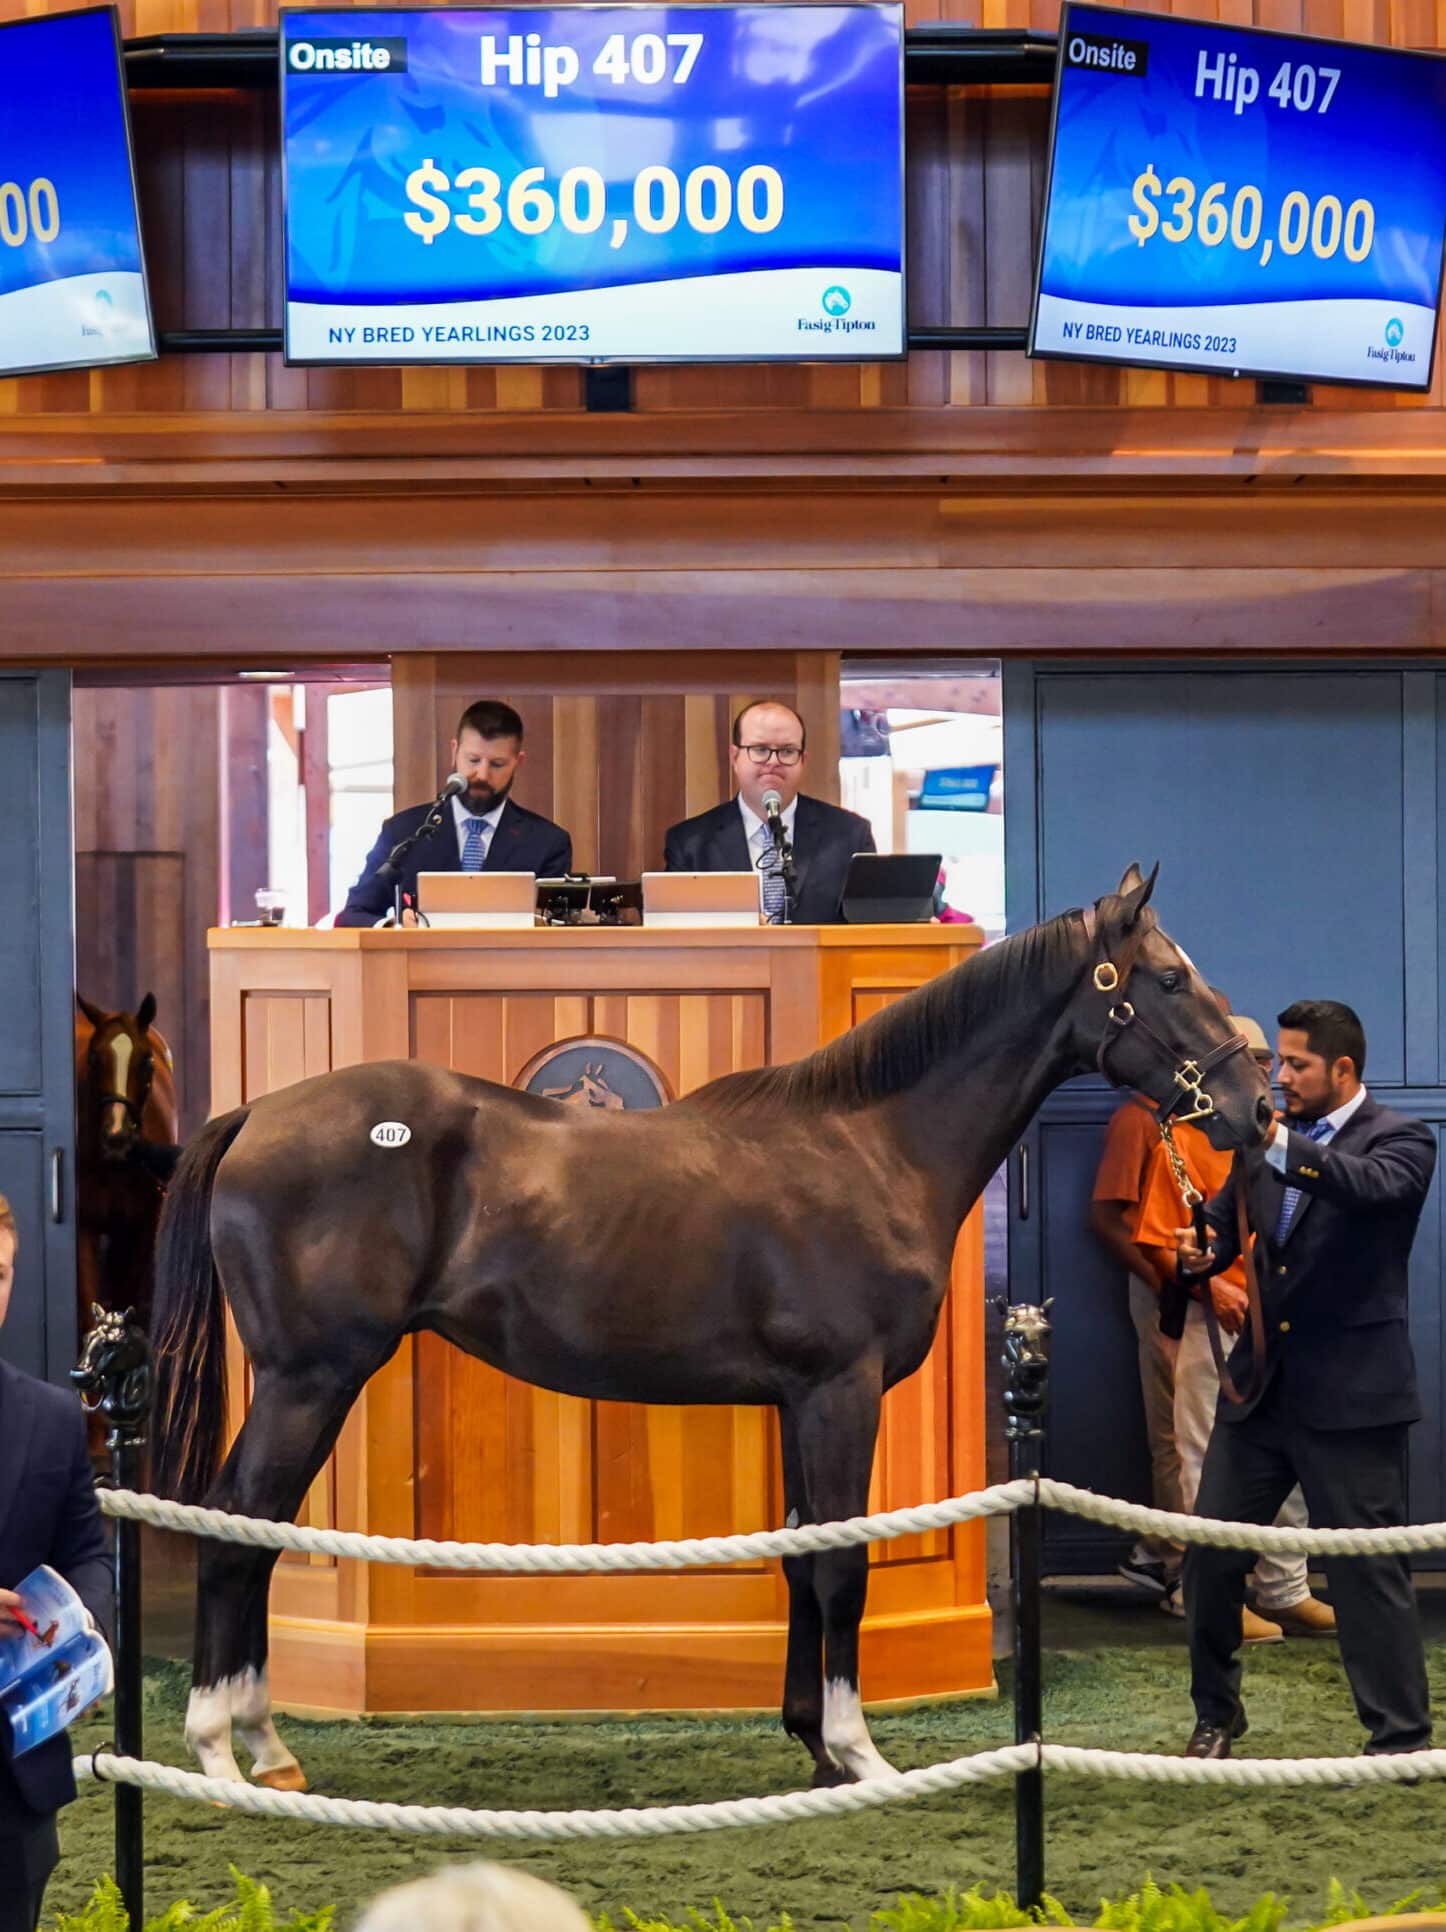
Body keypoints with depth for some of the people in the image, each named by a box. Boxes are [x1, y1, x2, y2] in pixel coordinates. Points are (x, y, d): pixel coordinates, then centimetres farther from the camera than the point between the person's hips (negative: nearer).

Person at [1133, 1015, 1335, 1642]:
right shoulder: (1183, 1143, -5)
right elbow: (1158, 1243, -8)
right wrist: (1212, 1286, -19)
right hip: (1215, 1325, -6)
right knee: (1211, 1462, -2)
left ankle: (1285, 1591, 20)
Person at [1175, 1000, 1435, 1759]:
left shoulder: (1399, 1141, -7)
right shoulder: (1268, 1141, 11)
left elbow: (1373, 1187, -28)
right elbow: (1225, 1221, 15)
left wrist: (1279, 1144, -40)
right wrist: (1201, 1251, -9)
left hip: (1350, 1391, -6)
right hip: (1260, 1384, 6)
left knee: (1368, 1569, -3)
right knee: (1209, 1550, 9)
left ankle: (1401, 1740, 4)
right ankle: (1215, 1714, 25)